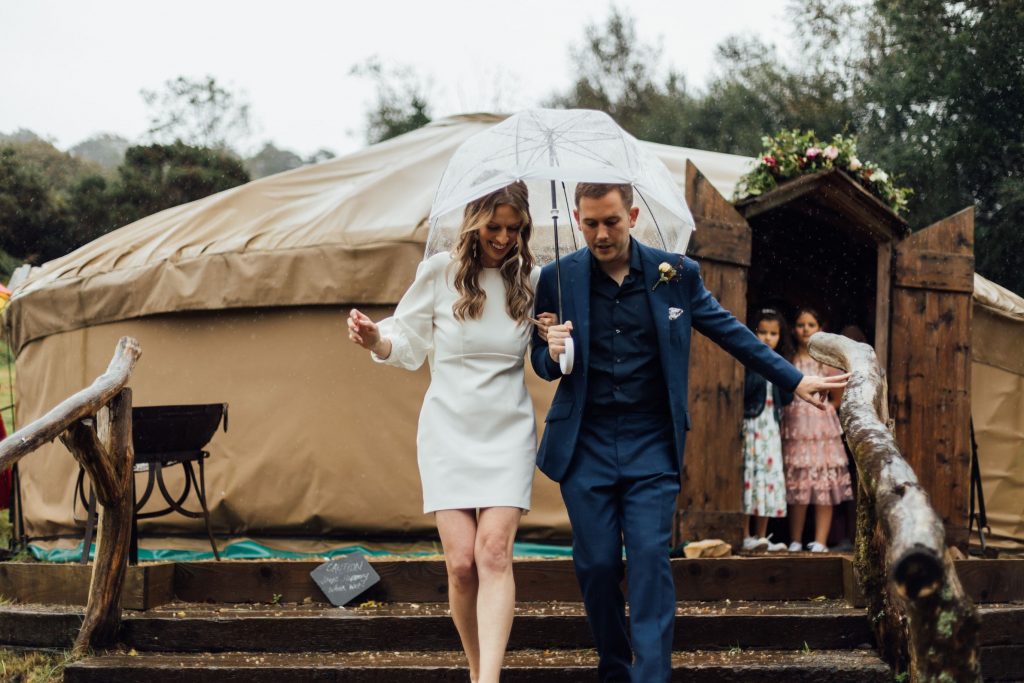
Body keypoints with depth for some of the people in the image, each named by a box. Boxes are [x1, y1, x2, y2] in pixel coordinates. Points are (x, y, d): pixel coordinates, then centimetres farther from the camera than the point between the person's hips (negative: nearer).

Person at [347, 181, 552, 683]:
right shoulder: (440, 273, -1)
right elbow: (407, 345, 6)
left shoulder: (531, 280, 3)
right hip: (448, 431, 0)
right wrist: (374, 339, -14)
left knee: (494, 553, -14)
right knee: (461, 562, -6)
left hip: (508, 434, 0)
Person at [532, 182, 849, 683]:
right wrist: (552, 353, -14)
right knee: (596, 565, 1)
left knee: (650, 562, -10)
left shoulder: (675, 273, 0)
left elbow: (730, 333, 10)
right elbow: (541, 362, 10)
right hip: (585, 446, 1)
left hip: (651, 447, -1)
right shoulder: (558, 279, 0)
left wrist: (794, 381, 10)